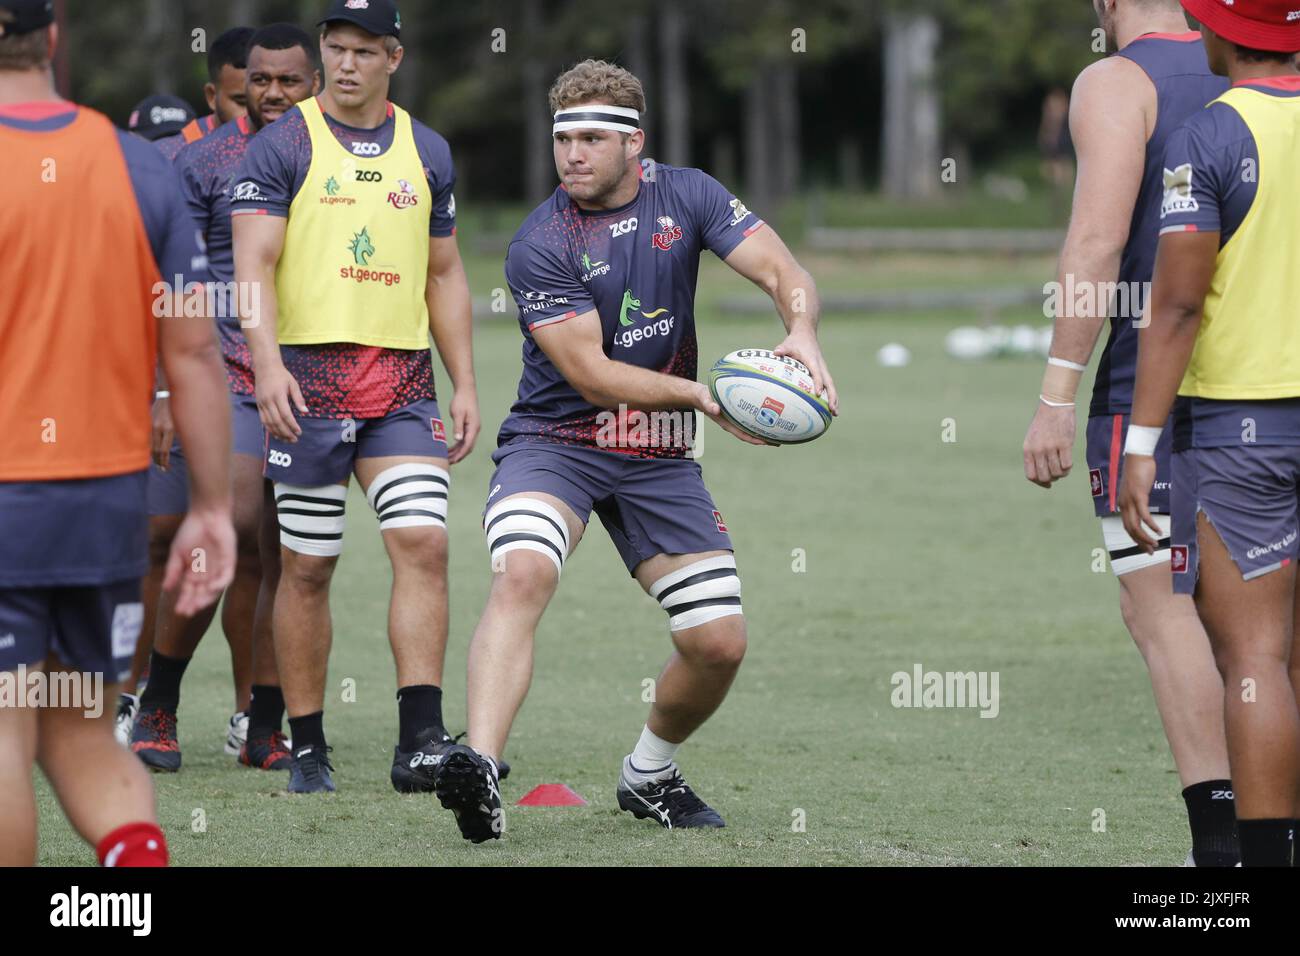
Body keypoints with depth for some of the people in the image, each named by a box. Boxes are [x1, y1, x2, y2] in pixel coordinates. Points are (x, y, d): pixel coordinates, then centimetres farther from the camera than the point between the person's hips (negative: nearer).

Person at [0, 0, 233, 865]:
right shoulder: (138, 167, 2)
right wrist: (213, 508, 8)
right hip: (110, 501, 5)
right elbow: (194, 351, 2)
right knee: (81, 735, 15)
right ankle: (144, 859, -8)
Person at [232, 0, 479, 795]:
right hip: (311, 376, -3)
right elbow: (254, 264, -9)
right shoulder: (283, 146, 0)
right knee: (307, 569, 1)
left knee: (425, 543, -12)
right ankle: (308, 749, 11)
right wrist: (268, 363, -24)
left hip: (404, 383, 3)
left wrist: (466, 385, 11)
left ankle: (420, 741, -14)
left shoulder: (427, 153, 13)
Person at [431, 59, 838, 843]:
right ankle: (481, 768, -46)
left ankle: (650, 773, 28)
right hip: (557, 443, -4)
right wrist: (703, 395, -27)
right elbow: (590, 373, -18)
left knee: (720, 643, -1)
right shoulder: (541, 245, -14)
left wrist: (802, 335, -29)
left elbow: (784, 272, -7)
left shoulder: (686, 196, -1)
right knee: (523, 573, -34)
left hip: (659, 457, 4)